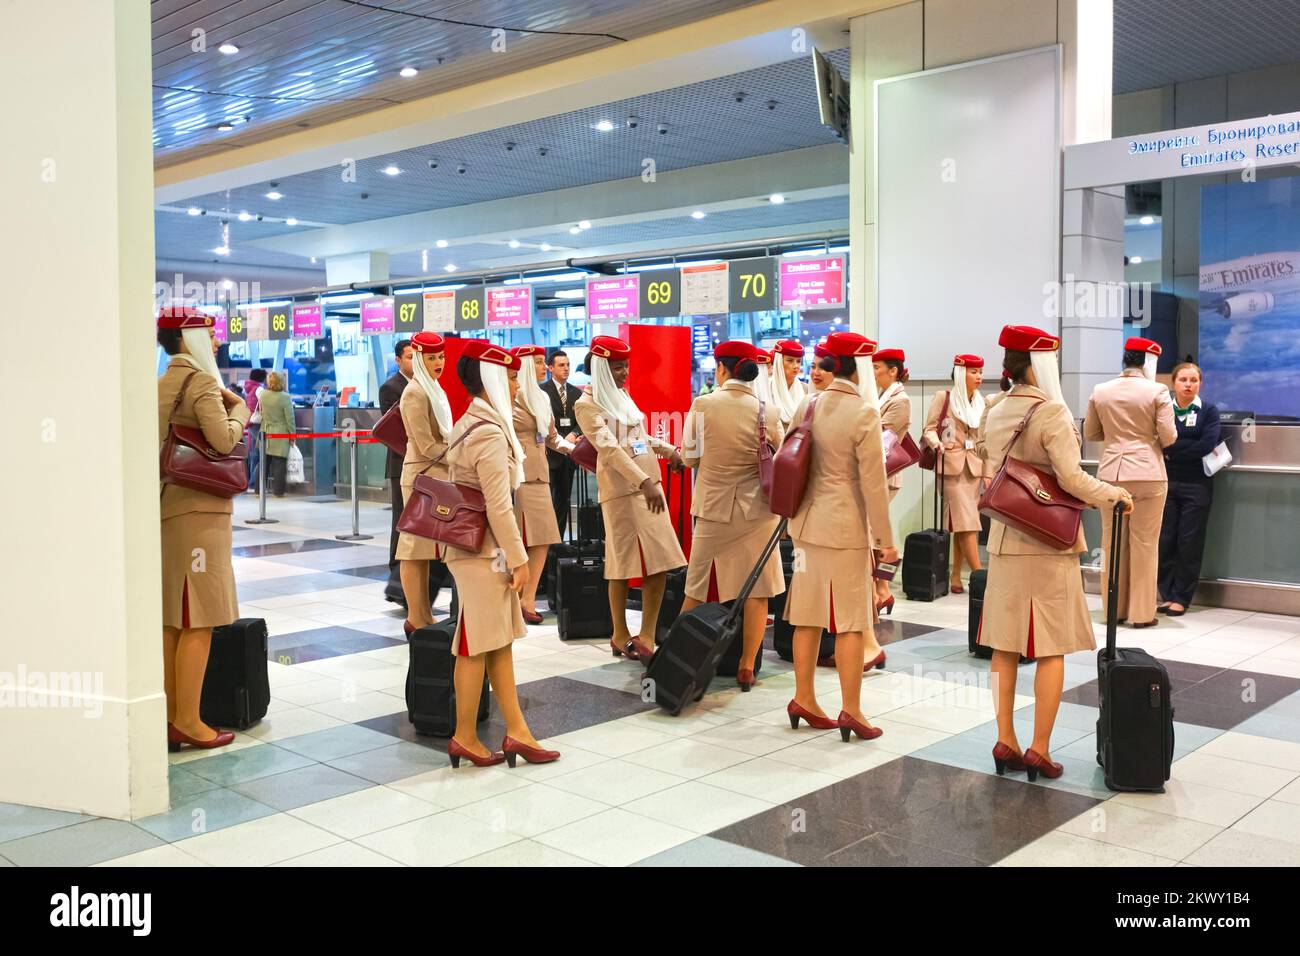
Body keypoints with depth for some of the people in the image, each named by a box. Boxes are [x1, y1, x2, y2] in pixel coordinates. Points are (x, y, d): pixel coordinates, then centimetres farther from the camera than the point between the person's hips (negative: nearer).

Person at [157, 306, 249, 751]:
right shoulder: (202, 381, -10)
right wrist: (239, 410, -2)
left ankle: (170, 716, 18)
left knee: (172, 620, 12)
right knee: (199, 621, -4)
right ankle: (189, 722, 0)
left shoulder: (162, 384, 15)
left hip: (168, 506, 9)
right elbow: (223, 440, -20)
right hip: (199, 509, -9)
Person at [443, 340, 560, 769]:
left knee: (500, 641, 11)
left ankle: (516, 732, 16)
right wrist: (519, 559, -15)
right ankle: (465, 737, 12)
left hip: (475, 547, 10)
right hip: (484, 552, -10)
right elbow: (499, 507, -21)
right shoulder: (491, 434, -18)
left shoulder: (468, 424, 12)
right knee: (477, 647, 1)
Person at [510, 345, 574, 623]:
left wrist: (574, 450, 3)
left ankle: (528, 599, 8)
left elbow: (552, 437, 20)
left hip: (539, 476, 7)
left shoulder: (542, 398, 15)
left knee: (542, 538, 2)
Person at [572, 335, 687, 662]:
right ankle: (621, 636, 13)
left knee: (660, 561, 2)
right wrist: (644, 482, -28)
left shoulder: (622, 395, 16)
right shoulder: (587, 405, -7)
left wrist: (669, 450, 29)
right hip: (621, 489, -7)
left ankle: (646, 636, 9)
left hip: (649, 484, 7)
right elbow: (610, 448, -20)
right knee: (624, 563, 0)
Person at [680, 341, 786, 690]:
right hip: (756, 508, 0)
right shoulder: (768, 412, -5)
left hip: (713, 507, 0)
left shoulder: (702, 405, -8)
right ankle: (747, 667, 11)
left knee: (697, 587, 12)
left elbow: (689, 457, 0)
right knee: (757, 589, 8)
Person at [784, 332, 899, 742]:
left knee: (809, 616, 13)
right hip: (846, 527, -6)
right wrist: (885, 539, -7)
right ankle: (850, 710, 7)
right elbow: (873, 482, -14)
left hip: (807, 522, 6)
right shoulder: (864, 412, -15)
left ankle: (804, 699, 22)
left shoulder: (806, 405, 3)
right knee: (852, 622, 3)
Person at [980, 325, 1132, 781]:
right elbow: (1071, 478, -17)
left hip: (1004, 539, 6)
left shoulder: (994, 416, 7)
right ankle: (1040, 749, 4)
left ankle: (1005, 742, 13)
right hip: (1049, 541, -6)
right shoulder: (1051, 412, -14)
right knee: (1052, 649, 2)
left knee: (1005, 645, 9)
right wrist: (1116, 495, -4)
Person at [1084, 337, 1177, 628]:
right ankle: (1142, 612, 8)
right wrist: (1146, 436, 13)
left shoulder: (1100, 391, 2)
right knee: (1144, 544, 4)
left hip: (1110, 473, 3)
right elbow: (1168, 437, -7)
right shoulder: (1157, 391, -8)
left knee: (1112, 542, 11)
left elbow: (1090, 434, 10)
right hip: (1148, 474, -3)